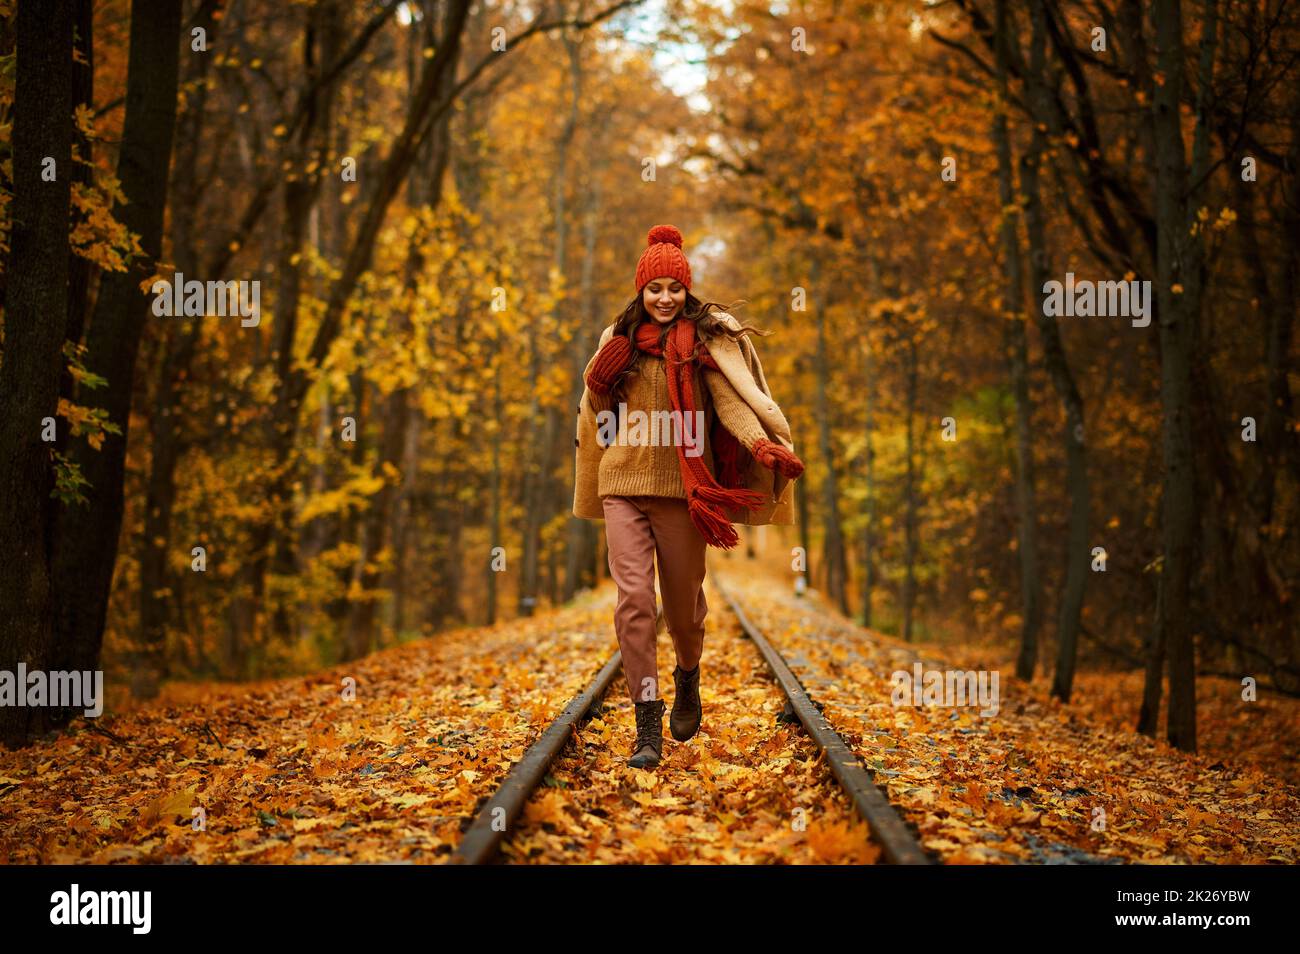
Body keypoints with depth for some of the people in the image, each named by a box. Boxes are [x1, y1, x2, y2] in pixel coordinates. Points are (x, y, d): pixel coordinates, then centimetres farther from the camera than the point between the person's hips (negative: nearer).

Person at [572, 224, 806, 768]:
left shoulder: (706, 338, 0)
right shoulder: (620, 340, 10)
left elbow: (731, 396, -13)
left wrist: (760, 442, -28)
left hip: (681, 487, -2)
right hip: (623, 486, 2)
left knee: (683, 599, 8)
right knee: (633, 597, -10)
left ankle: (688, 678, 41)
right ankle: (647, 727, -7)